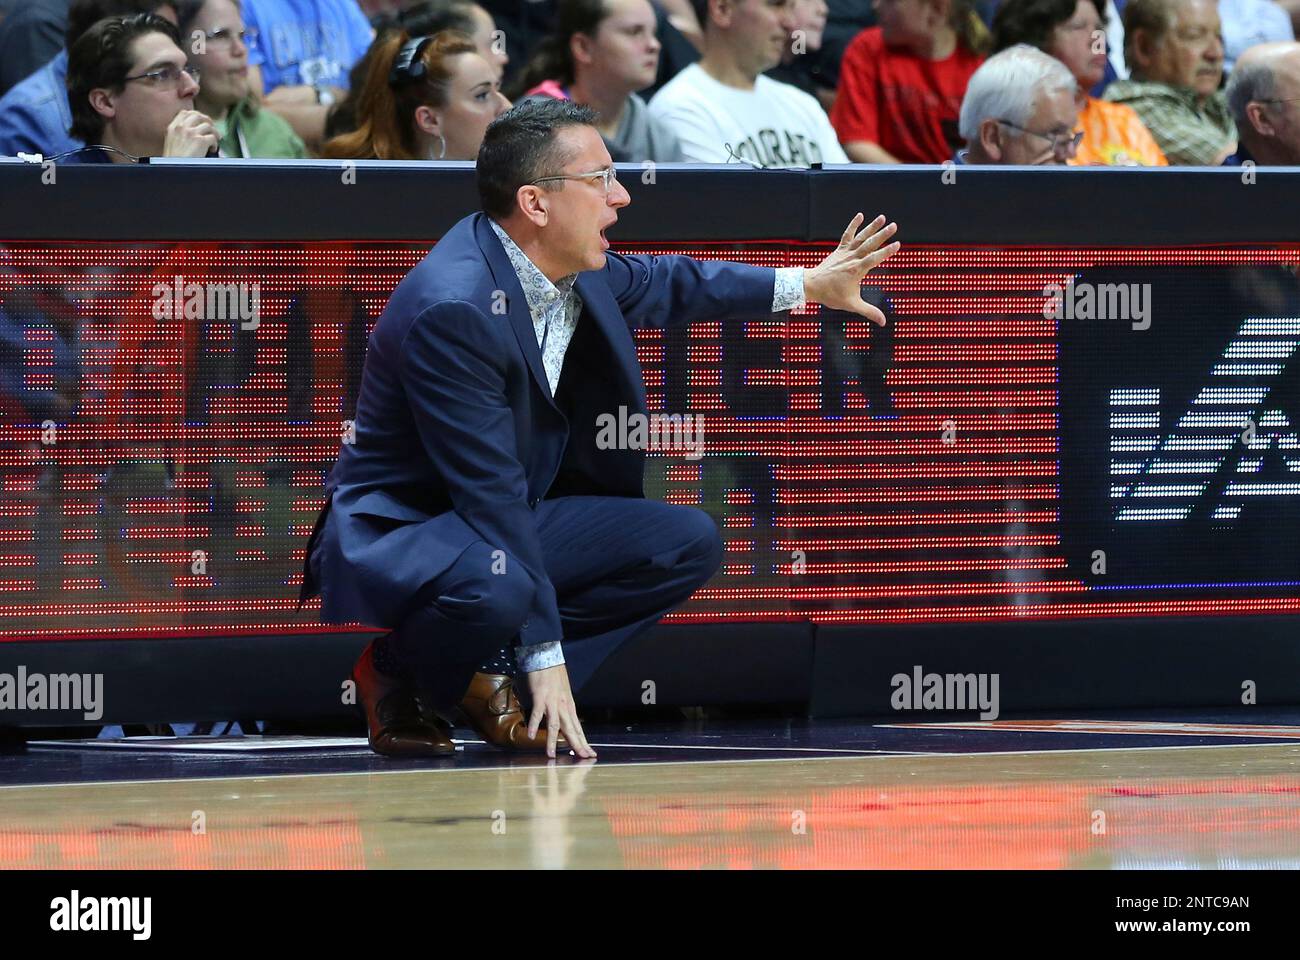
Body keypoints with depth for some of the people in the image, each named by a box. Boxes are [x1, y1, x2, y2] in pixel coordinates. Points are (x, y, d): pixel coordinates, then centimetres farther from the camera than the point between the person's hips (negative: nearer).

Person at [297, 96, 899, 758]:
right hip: (394, 533, -9)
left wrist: (806, 286, 28)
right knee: (496, 590, -40)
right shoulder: (452, 310, -29)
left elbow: (657, 286, 24)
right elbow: (493, 492, -29)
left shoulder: (573, 267, -2)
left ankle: (490, 671, 1)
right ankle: (398, 673, -5)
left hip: (505, 528, 9)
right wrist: (547, 657, -28)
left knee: (689, 545, 3)